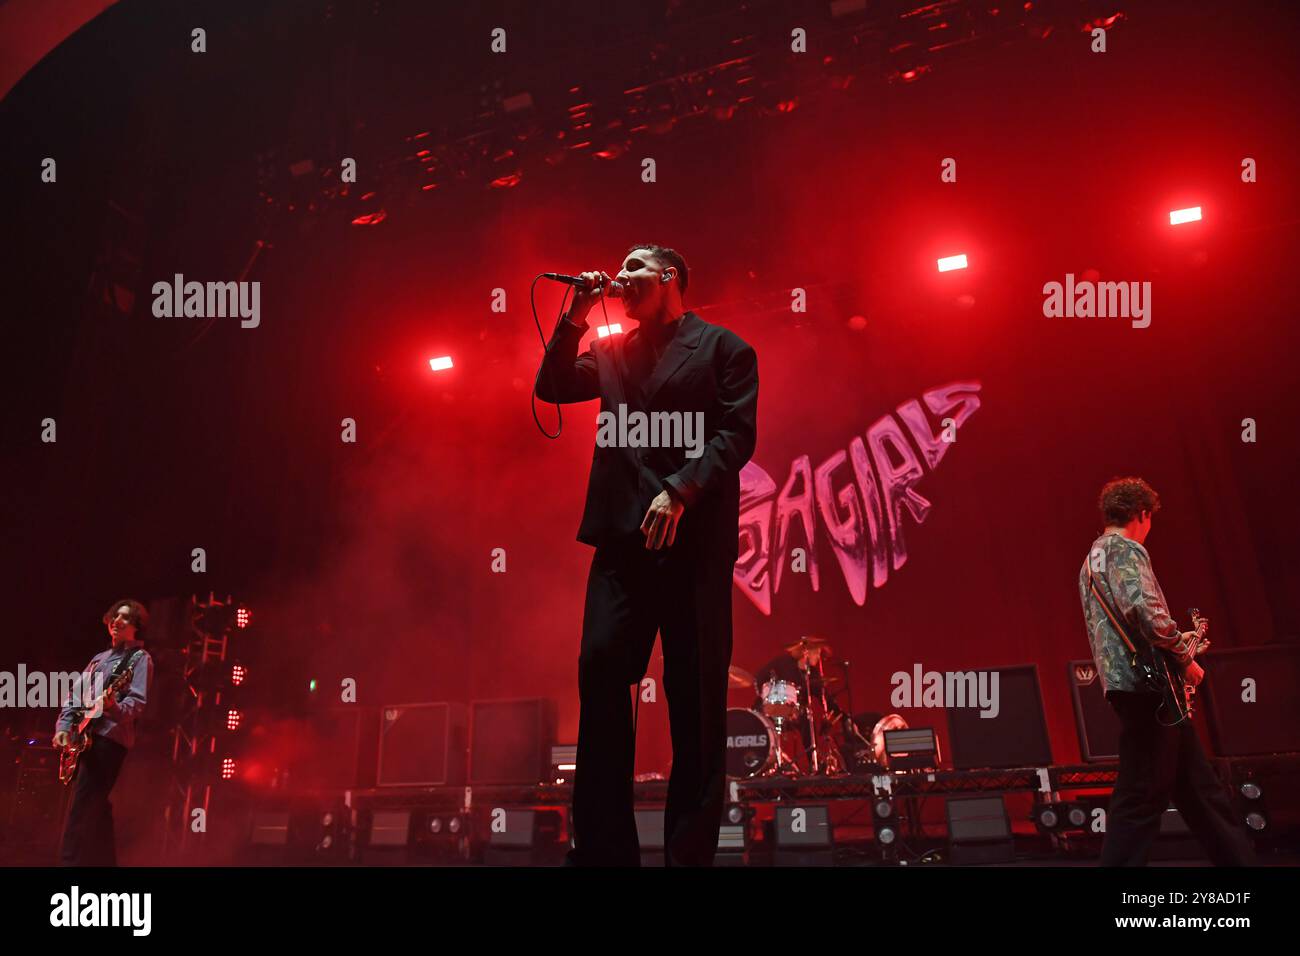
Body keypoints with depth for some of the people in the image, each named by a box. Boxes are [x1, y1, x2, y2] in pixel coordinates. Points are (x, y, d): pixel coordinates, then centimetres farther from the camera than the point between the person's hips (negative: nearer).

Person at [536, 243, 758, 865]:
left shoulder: (722, 347, 8)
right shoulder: (612, 353, 24)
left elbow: (738, 434, -3)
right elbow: (551, 389, 15)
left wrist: (679, 490, -16)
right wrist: (576, 318, 10)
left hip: (694, 537, -4)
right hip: (623, 535, 4)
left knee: (695, 693, -2)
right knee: (600, 669, -7)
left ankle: (691, 850, 9)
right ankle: (603, 847, 3)